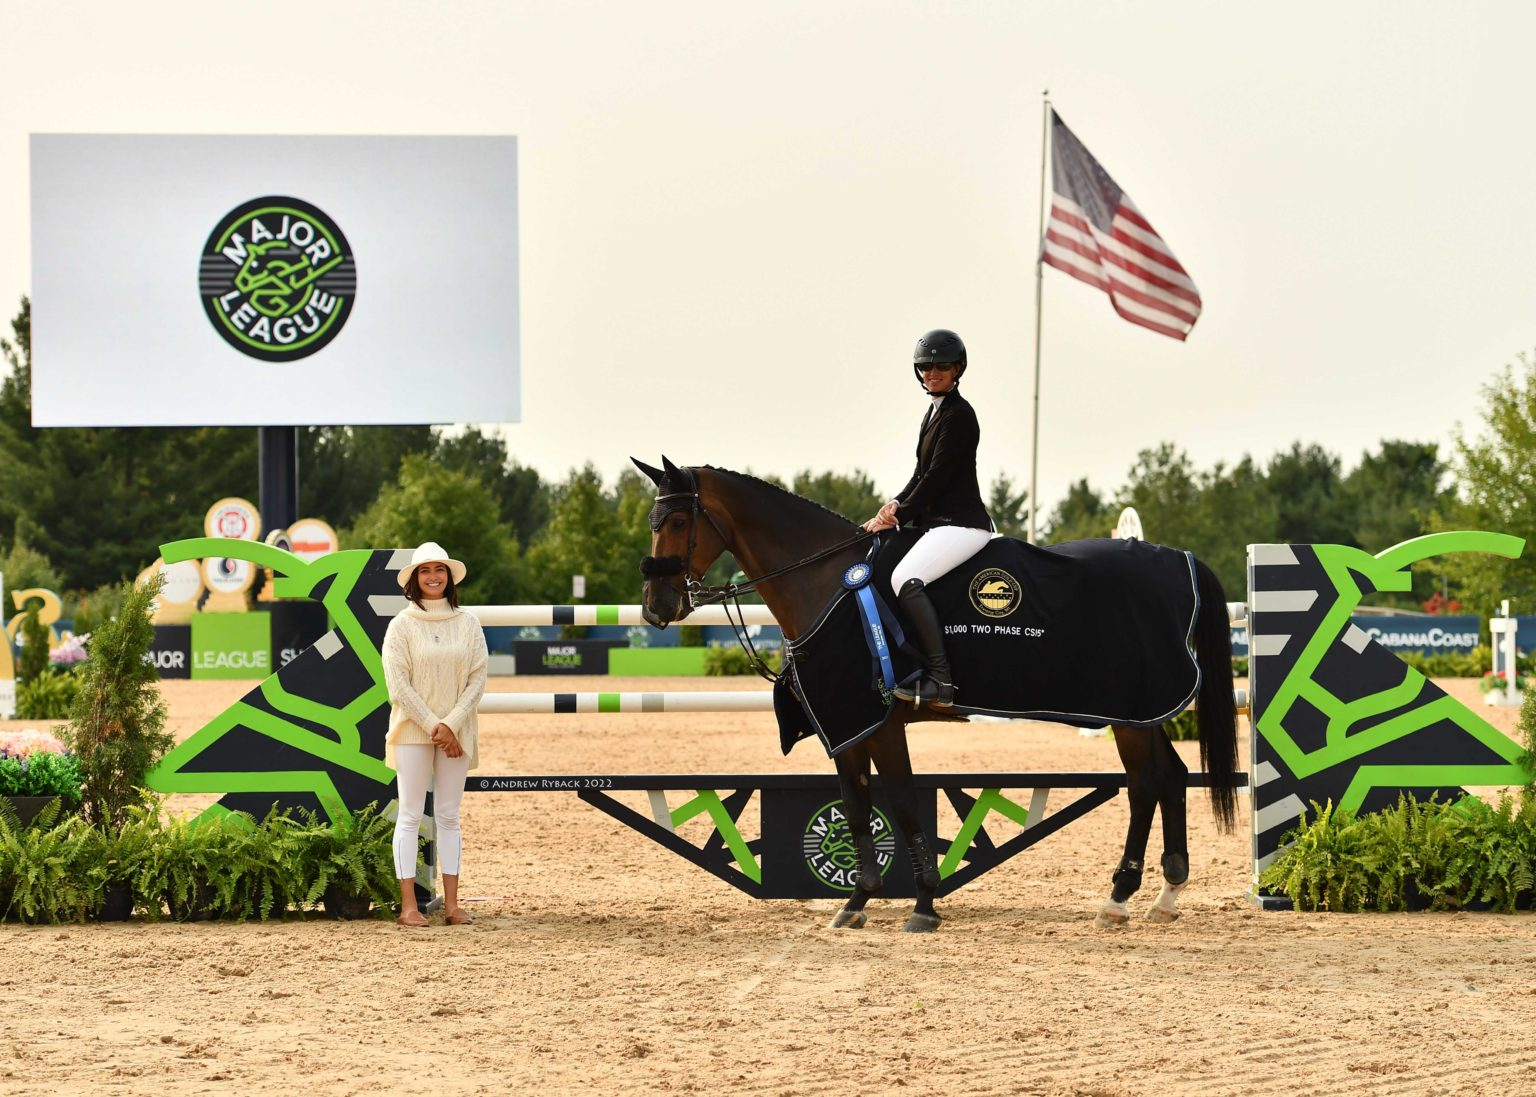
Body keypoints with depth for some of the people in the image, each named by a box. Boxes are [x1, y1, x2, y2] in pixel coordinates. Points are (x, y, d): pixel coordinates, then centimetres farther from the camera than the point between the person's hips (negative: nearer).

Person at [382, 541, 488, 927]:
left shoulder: (467, 624, 4)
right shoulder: (402, 625, -3)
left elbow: (477, 680, 1)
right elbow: (399, 685, -8)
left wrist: (452, 725, -11)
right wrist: (433, 726, -13)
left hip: (456, 732, 3)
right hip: (412, 731, -3)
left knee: (449, 816, 7)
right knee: (411, 815, -1)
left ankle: (451, 903, 9)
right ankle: (408, 905, -1)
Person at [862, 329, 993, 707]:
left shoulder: (958, 414, -11)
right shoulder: (935, 412, 19)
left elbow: (938, 476, -15)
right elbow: (923, 474, 19)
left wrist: (901, 515, -10)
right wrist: (896, 505, 3)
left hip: (962, 524, -11)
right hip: (936, 522, 11)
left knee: (905, 579, -29)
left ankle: (940, 678, -30)